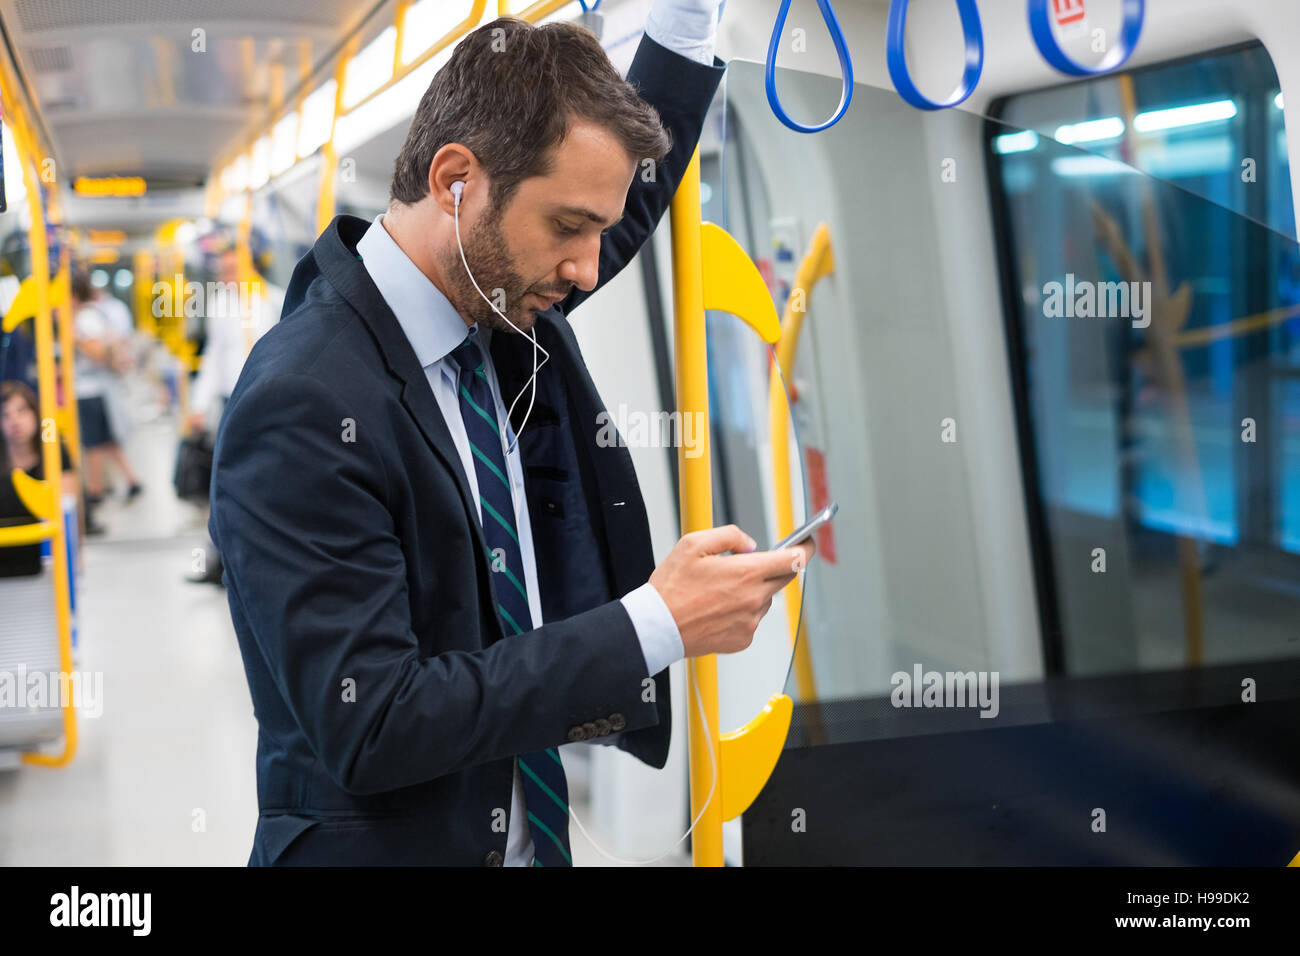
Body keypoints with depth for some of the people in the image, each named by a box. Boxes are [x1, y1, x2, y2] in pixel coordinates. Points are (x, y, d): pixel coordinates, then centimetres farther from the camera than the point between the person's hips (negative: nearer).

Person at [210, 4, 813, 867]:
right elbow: (366, 726, -28)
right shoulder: (307, 406, -24)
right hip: (383, 843, -7)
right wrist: (658, 625, -26)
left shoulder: (497, 296, -3)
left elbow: (634, 188, 17)